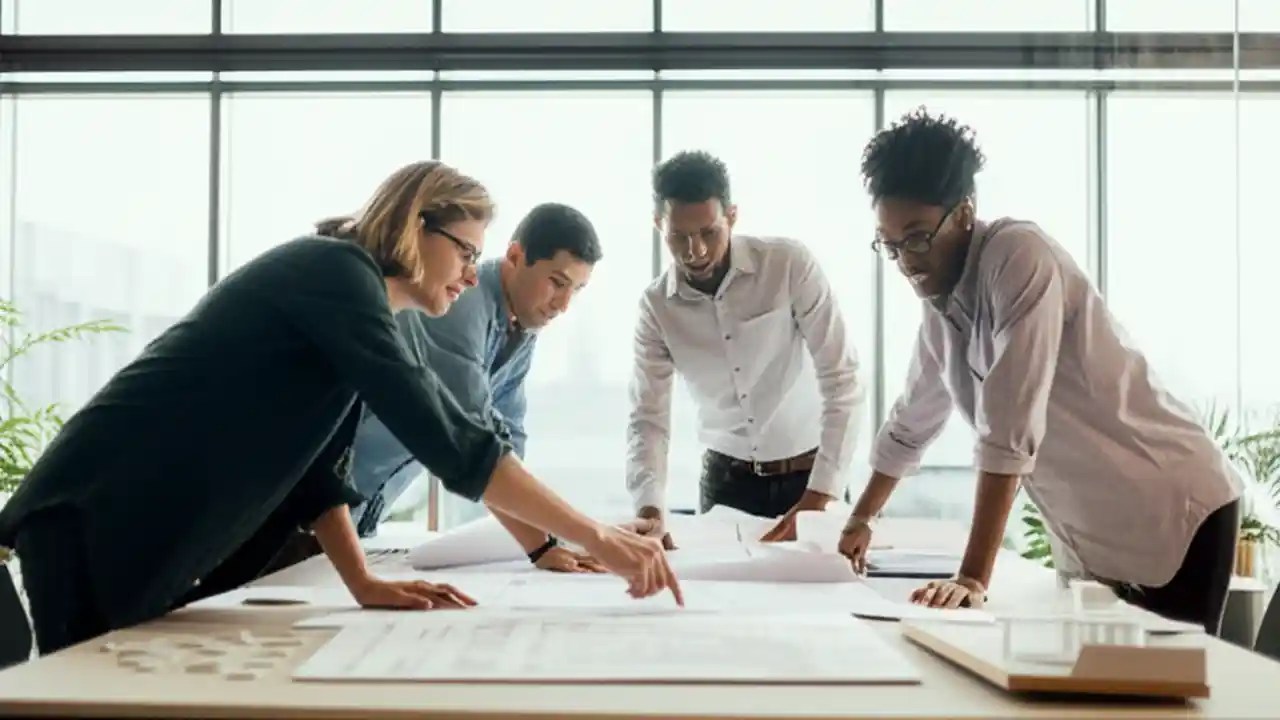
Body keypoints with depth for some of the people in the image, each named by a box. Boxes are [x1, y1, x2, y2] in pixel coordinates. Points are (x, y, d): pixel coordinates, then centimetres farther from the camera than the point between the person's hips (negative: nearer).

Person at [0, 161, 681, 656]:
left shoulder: (341, 290, 14)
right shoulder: (333, 272, -16)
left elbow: (317, 460, 9)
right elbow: (446, 438, -25)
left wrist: (363, 583, -3)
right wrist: (596, 537, -23)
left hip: (146, 537, 9)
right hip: (99, 526, -9)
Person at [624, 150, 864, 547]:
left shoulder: (791, 264, -18)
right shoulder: (656, 306, -8)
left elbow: (842, 383, -19)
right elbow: (648, 417, -8)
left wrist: (817, 499, -26)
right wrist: (649, 509, -25)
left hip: (807, 473, -2)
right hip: (725, 477, 2)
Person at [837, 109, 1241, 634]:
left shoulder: (1019, 256, -20)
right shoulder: (940, 304, 4)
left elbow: (1009, 431, -28)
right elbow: (910, 423, 20)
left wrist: (974, 577, -30)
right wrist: (860, 521, 26)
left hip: (1173, 515, -7)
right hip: (1090, 536, 7)